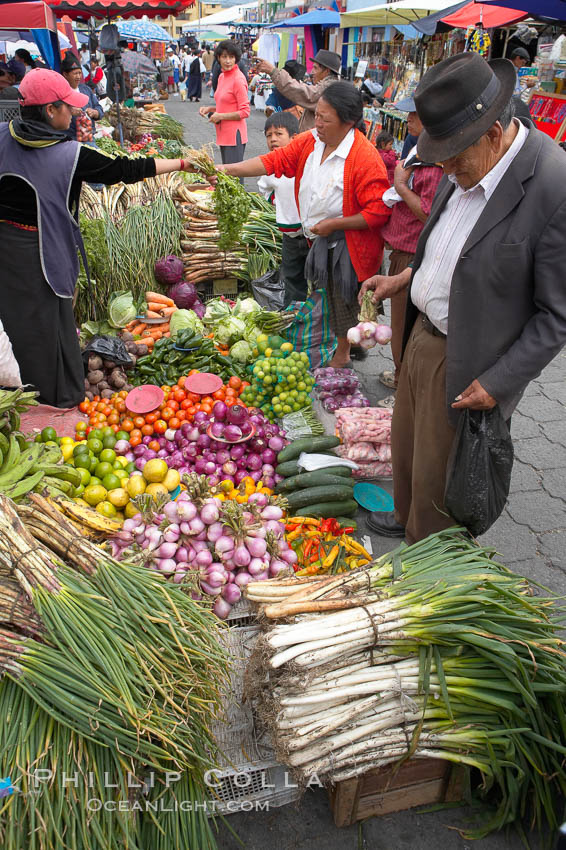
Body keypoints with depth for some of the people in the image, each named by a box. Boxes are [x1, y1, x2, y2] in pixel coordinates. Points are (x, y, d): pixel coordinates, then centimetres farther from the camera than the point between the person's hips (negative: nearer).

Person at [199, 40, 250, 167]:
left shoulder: (238, 79, -12)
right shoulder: (222, 76, 13)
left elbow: (245, 112, -14)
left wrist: (220, 116, -14)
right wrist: (210, 109, 7)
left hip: (235, 135, -9)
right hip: (223, 134, 9)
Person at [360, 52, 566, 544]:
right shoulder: (466, 166, 0)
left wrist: (498, 384, -19)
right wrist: (403, 279, 8)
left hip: (466, 366, -7)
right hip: (421, 334, 8)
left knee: (436, 477, 10)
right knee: (405, 445, 25)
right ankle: (406, 518, 53)